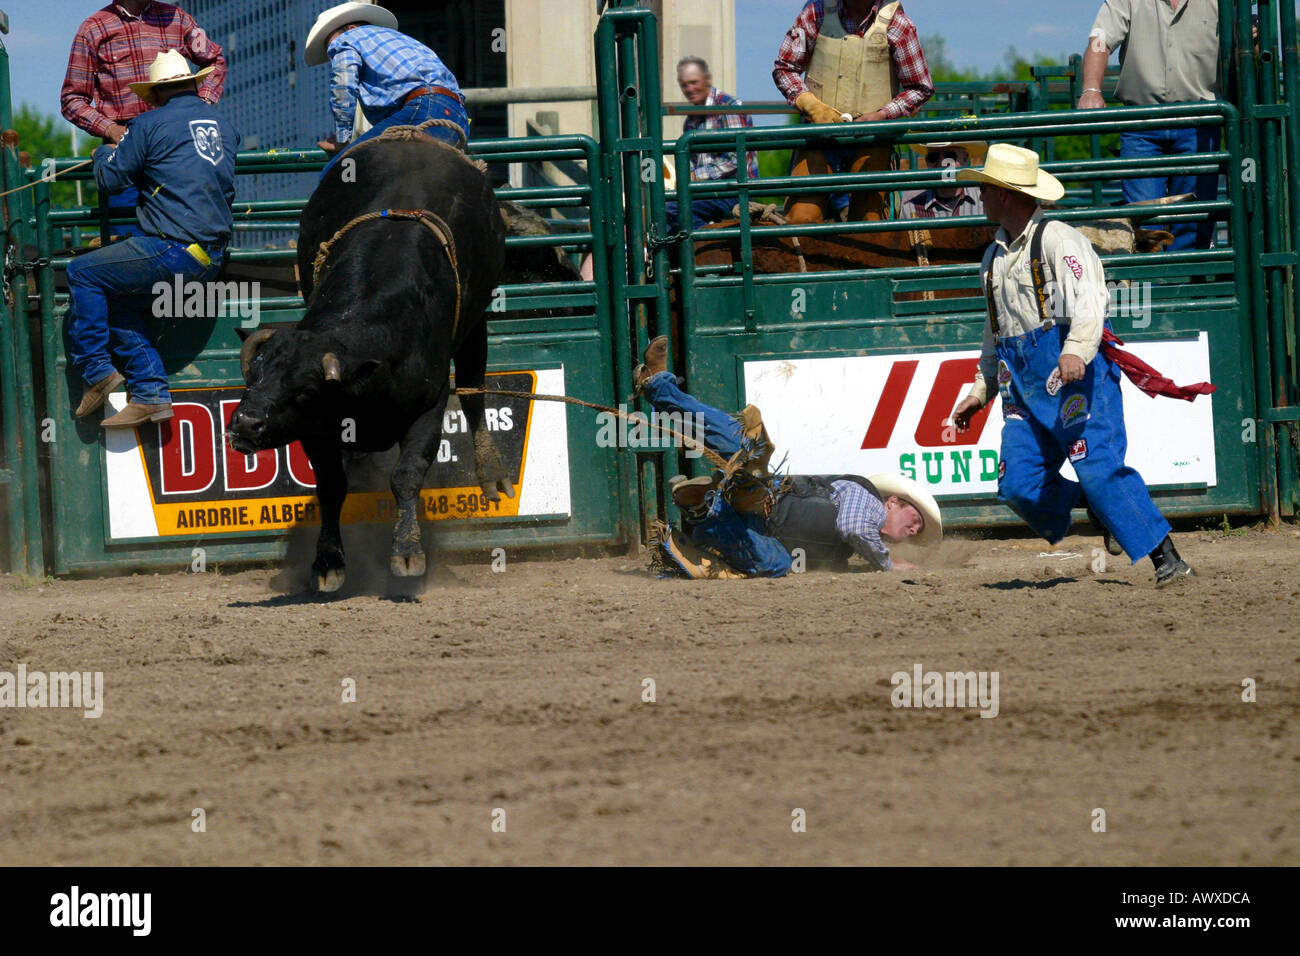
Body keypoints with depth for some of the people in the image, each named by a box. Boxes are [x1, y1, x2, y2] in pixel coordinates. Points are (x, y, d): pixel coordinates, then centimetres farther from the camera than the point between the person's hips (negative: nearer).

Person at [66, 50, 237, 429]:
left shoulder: (151, 124, -6)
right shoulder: (224, 126, 14)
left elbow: (109, 178, 0)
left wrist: (105, 152, 24)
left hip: (173, 252, -8)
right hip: (211, 261, 8)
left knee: (82, 273, 6)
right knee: (118, 299, 19)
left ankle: (97, 371, 4)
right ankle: (150, 394, 11)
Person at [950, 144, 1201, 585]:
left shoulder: (1057, 240, -6)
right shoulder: (995, 257, 20)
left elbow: (1089, 300, -21)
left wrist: (1076, 350, -38)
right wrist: (981, 391, 32)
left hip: (1073, 371, -7)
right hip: (1022, 382, 8)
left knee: (1098, 466, -19)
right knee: (1019, 485, -7)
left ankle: (1166, 558, -15)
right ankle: (1103, 509, 15)